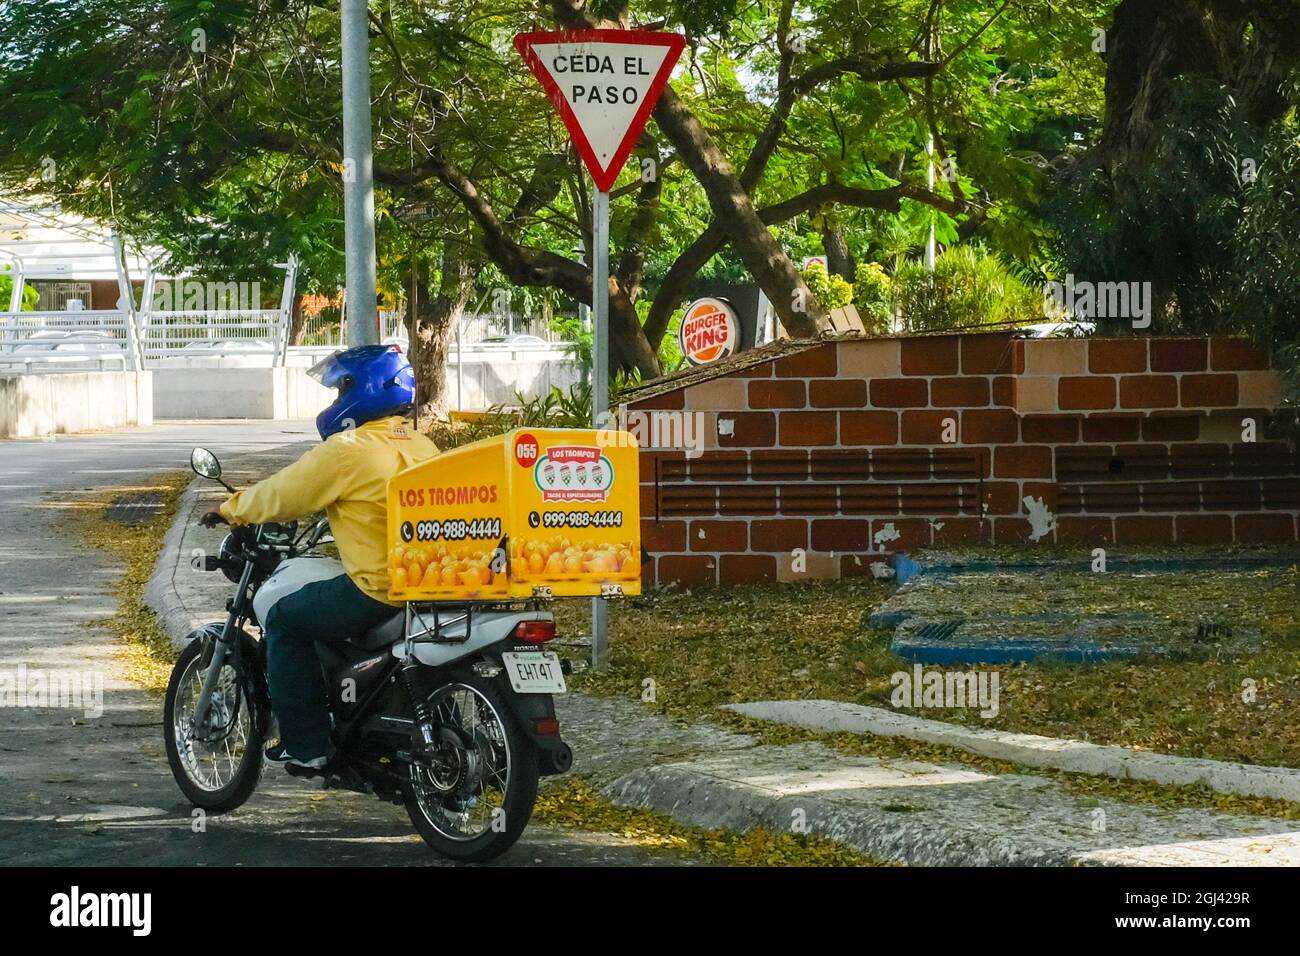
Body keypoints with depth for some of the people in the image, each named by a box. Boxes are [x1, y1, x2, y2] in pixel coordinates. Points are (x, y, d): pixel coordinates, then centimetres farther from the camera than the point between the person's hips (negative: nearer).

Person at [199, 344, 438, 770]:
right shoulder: (422, 447, 13)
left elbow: (282, 494, -5)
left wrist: (231, 510, 13)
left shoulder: (348, 450, -12)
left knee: (285, 620, 8)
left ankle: (305, 743, 5)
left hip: (378, 589, -9)